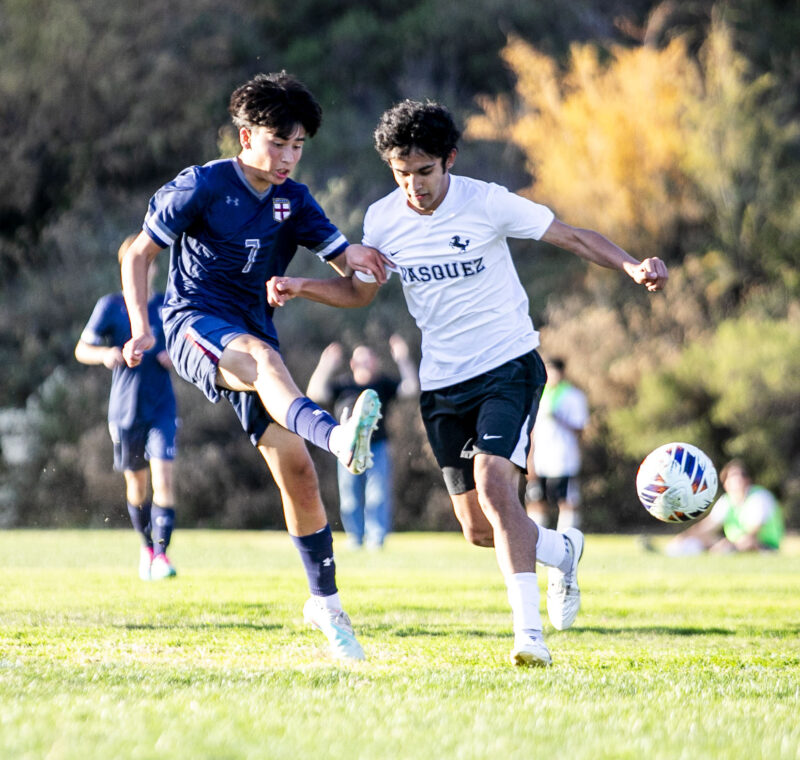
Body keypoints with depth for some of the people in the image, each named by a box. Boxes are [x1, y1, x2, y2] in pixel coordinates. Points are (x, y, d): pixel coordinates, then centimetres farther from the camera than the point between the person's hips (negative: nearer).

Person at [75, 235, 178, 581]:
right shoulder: (110, 306, -3)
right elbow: (82, 349, 0)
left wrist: (175, 357, -10)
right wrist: (105, 354, -21)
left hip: (161, 408, 0)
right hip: (125, 410, 0)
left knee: (163, 477, -16)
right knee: (136, 483, 11)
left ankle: (161, 553, -13)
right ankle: (147, 546, 33)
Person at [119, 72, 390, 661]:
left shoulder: (294, 201, 9)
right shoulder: (202, 187, -5)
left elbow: (348, 271, 6)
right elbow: (138, 253, 2)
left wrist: (354, 256, -19)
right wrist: (141, 327, -8)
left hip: (254, 333, 5)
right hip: (196, 321, -5)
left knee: (296, 469, -5)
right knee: (262, 358, -40)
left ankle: (325, 601, 7)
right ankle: (337, 437, -69)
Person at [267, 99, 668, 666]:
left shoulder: (486, 203, -13)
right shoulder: (382, 220, -1)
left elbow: (573, 238, -9)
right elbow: (360, 290, 13)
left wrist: (633, 267, -25)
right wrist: (300, 287, -4)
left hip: (508, 366, -5)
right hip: (442, 382, 5)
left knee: (493, 485, -26)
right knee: (478, 529, 5)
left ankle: (530, 634, -25)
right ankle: (562, 551, 37)